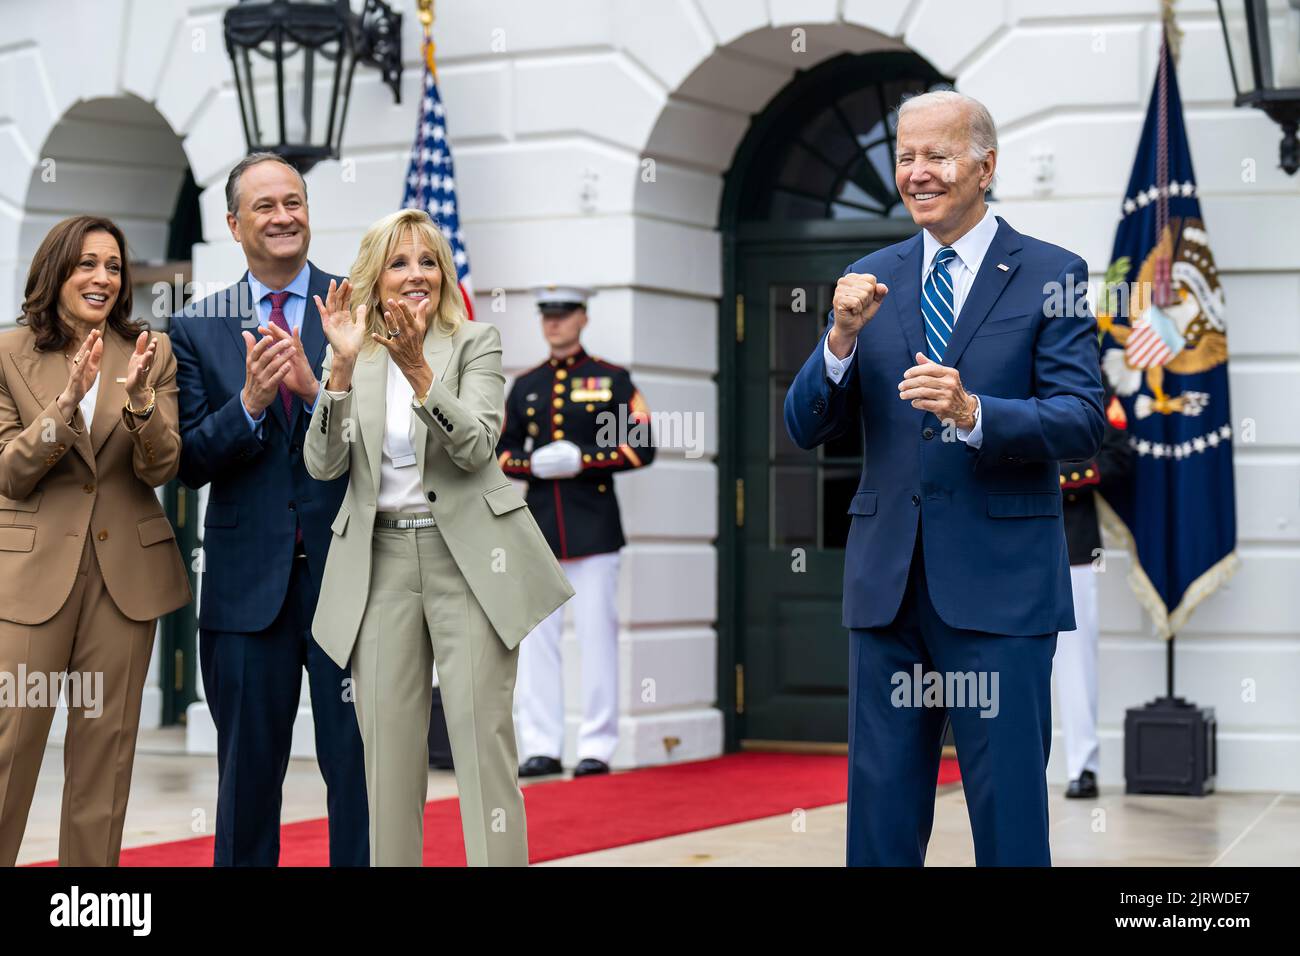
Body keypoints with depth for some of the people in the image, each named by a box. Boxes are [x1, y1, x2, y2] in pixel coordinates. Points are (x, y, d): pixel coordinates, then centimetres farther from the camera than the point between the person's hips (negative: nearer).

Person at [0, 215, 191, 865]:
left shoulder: (152, 354, 3)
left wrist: (139, 397, -22)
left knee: (105, 746, 8)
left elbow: (160, 470, -3)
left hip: (128, 568, 2)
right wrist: (68, 400, -22)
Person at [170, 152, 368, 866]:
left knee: (358, 765, 3)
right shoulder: (197, 328, 6)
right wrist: (249, 403, -16)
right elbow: (189, 462, 0)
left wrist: (318, 386, -20)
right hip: (249, 578, 2)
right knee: (247, 768, 12)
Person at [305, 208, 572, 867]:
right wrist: (343, 367, -16)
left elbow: (477, 447, -14)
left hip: (467, 555, -2)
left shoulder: (476, 343, 1)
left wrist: (419, 372, -27)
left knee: (481, 735, -7)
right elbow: (323, 465, -4)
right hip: (381, 559, 3)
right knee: (387, 744, 3)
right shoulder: (352, 358, 9)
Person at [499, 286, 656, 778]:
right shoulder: (525, 386, 14)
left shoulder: (613, 380, 4)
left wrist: (582, 460, -14)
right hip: (538, 525, 3)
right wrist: (533, 464, -7)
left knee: (598, 636, -2)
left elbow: (641, 447, -2)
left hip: (594, 527, -3)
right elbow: (501, 451, 14)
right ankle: (542, 747, 7)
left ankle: (597, 747, 3)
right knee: (535, 637, 2)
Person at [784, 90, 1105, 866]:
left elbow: (1083, 422, -10)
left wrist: (974, 413, -26)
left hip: (999, 582, -4)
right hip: (888, 579, 4)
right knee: (881, 806, 10)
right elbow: (807, 429, 6)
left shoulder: (1051, 276, -1)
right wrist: (842, 338, -12)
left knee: (1009, 806, 1)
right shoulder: (872, 280, 10)